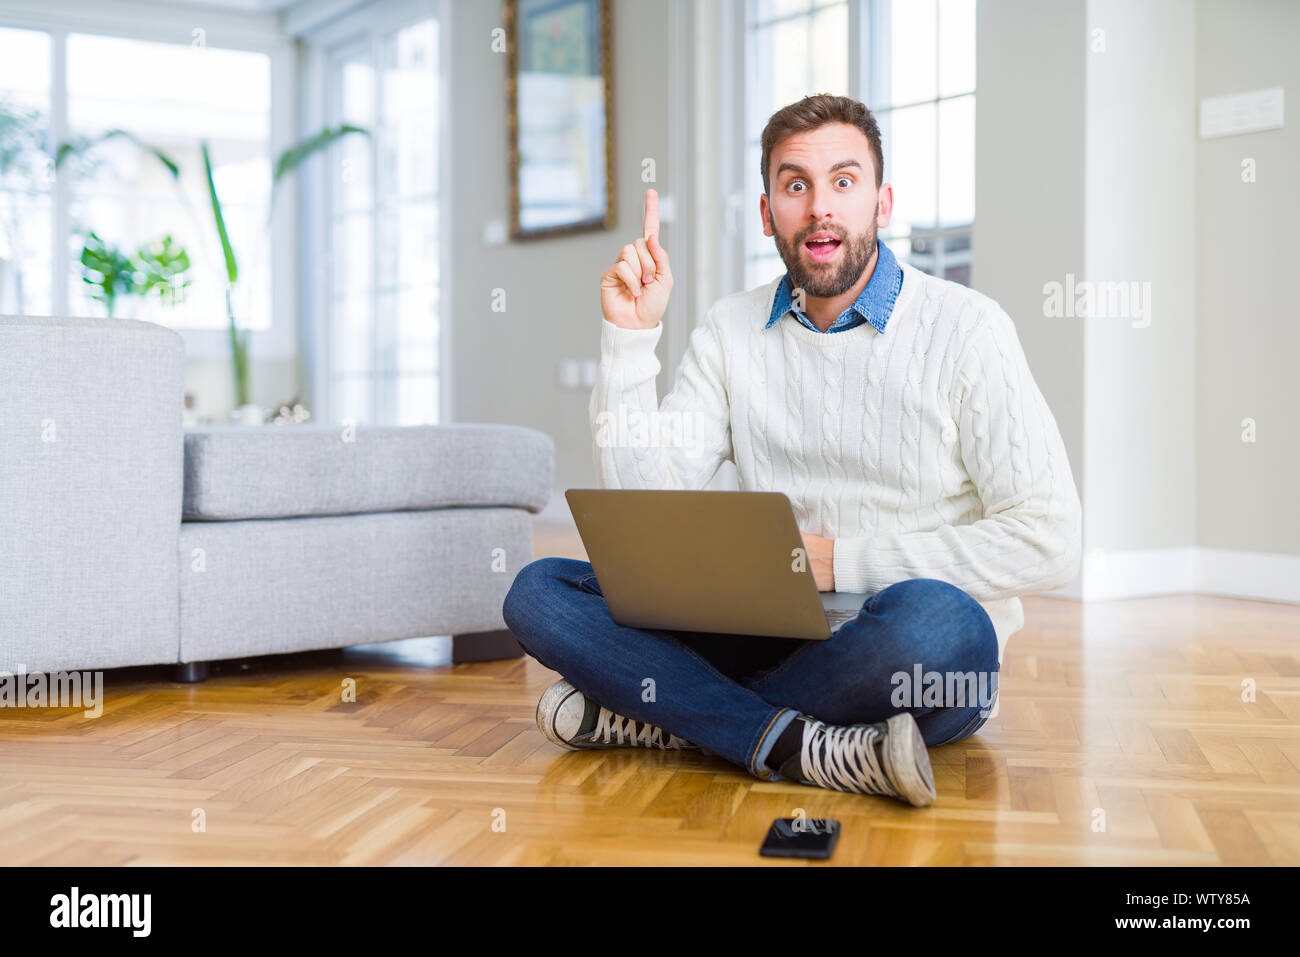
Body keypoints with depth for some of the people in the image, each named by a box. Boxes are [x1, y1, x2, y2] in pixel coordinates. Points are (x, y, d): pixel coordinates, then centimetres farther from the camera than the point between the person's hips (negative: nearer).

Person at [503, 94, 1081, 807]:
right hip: (774, 636, 4)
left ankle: (650, 717, -20)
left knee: (929, 618, -39)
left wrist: (839, 560, -12)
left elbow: (1047, 543, -11)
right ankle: (805, 749, -26)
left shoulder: (963, 328, -5)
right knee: (539, 590, -11)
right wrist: (629, 339, -8)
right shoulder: (730, 333, 7)